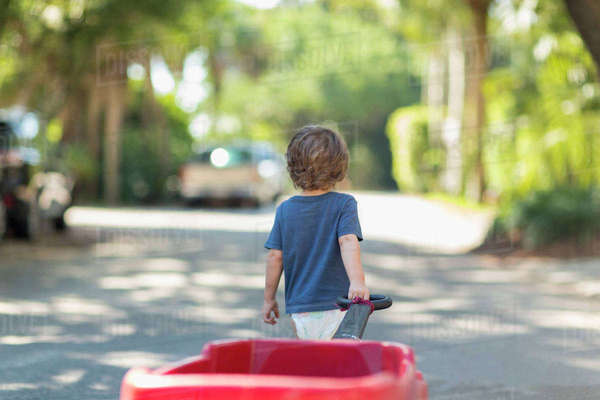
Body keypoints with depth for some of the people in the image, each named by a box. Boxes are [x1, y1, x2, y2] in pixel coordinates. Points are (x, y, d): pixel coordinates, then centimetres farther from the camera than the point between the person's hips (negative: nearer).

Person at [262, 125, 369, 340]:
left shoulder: (285, 210, 2)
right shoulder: (344, 204, -6)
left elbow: (275, 257, 3)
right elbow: (348, 242, -21)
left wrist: (269, 299, 12)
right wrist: (357, 281, -33)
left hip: (299, 309, 2)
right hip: (337, 306, -2)